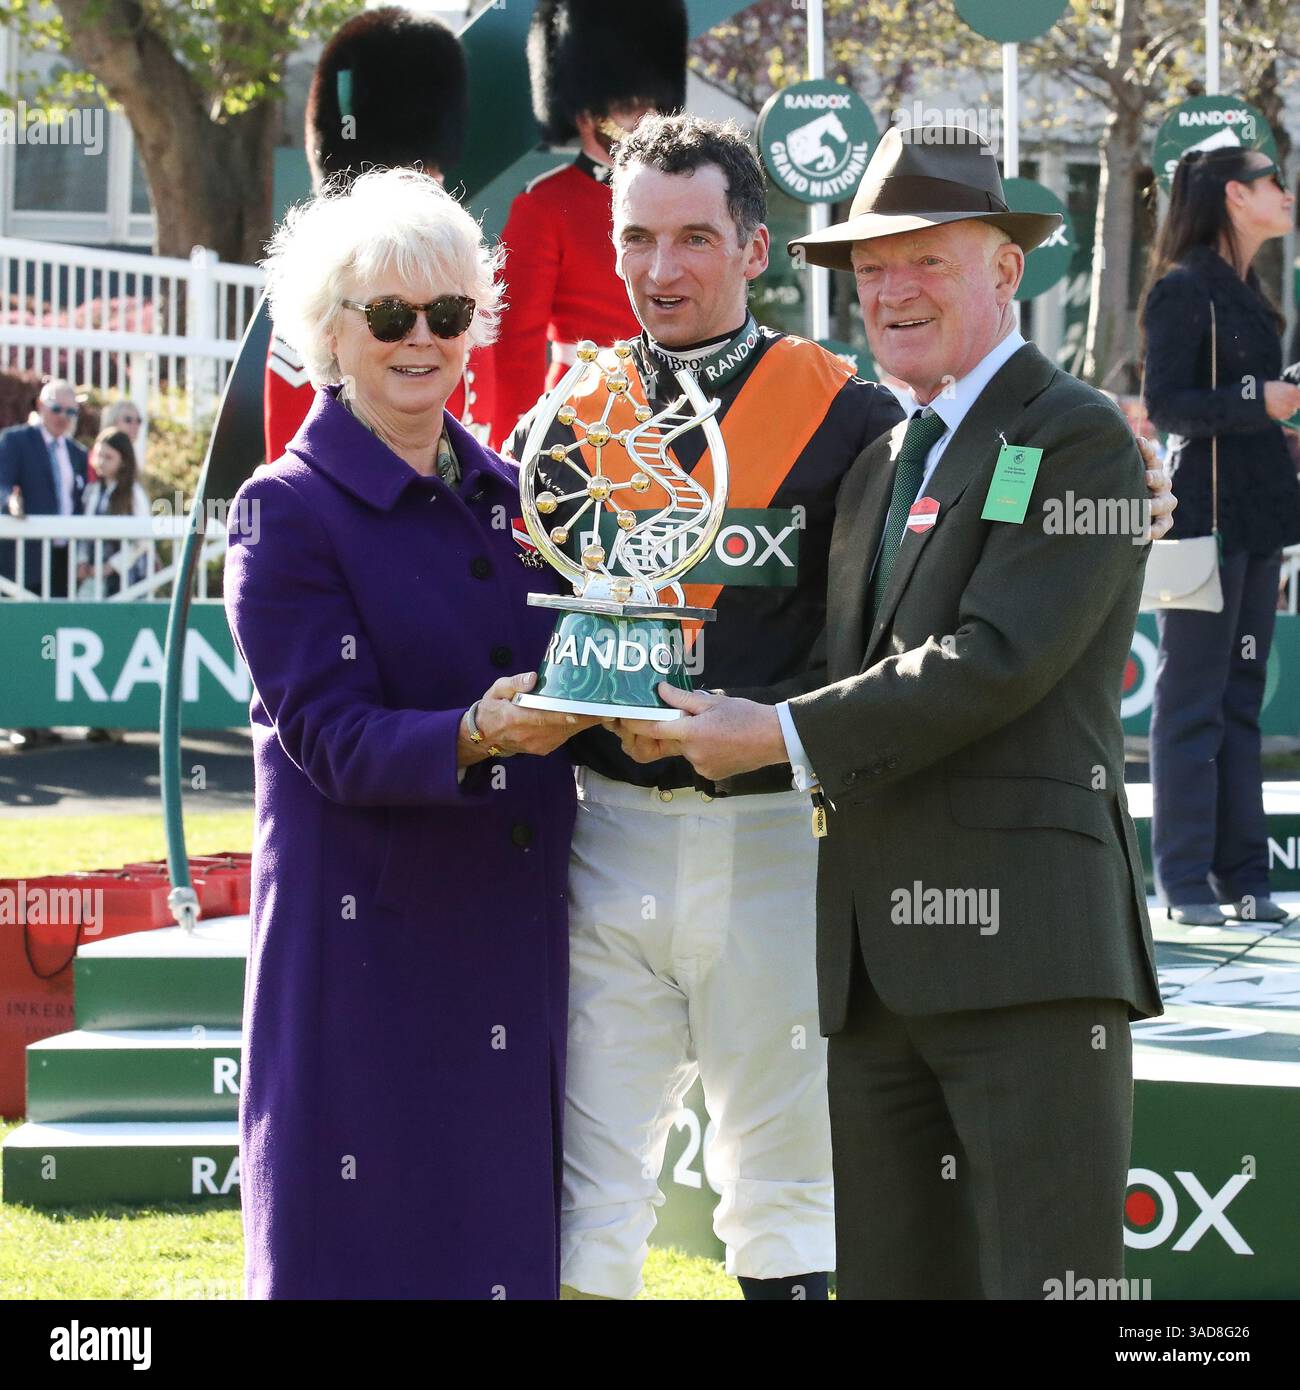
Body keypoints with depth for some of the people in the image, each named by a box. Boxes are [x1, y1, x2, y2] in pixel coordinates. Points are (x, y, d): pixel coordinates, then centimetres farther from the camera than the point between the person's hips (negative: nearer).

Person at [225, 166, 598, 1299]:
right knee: (373, 1247, -4)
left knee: (509, 1234, 5)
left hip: (514, 932, 5)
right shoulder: (288, 513, -5)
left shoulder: (504, 495, 12)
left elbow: (562, 683, 18)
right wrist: (478, 734, -29)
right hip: (368, 938, -5)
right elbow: (332, 737, -13)